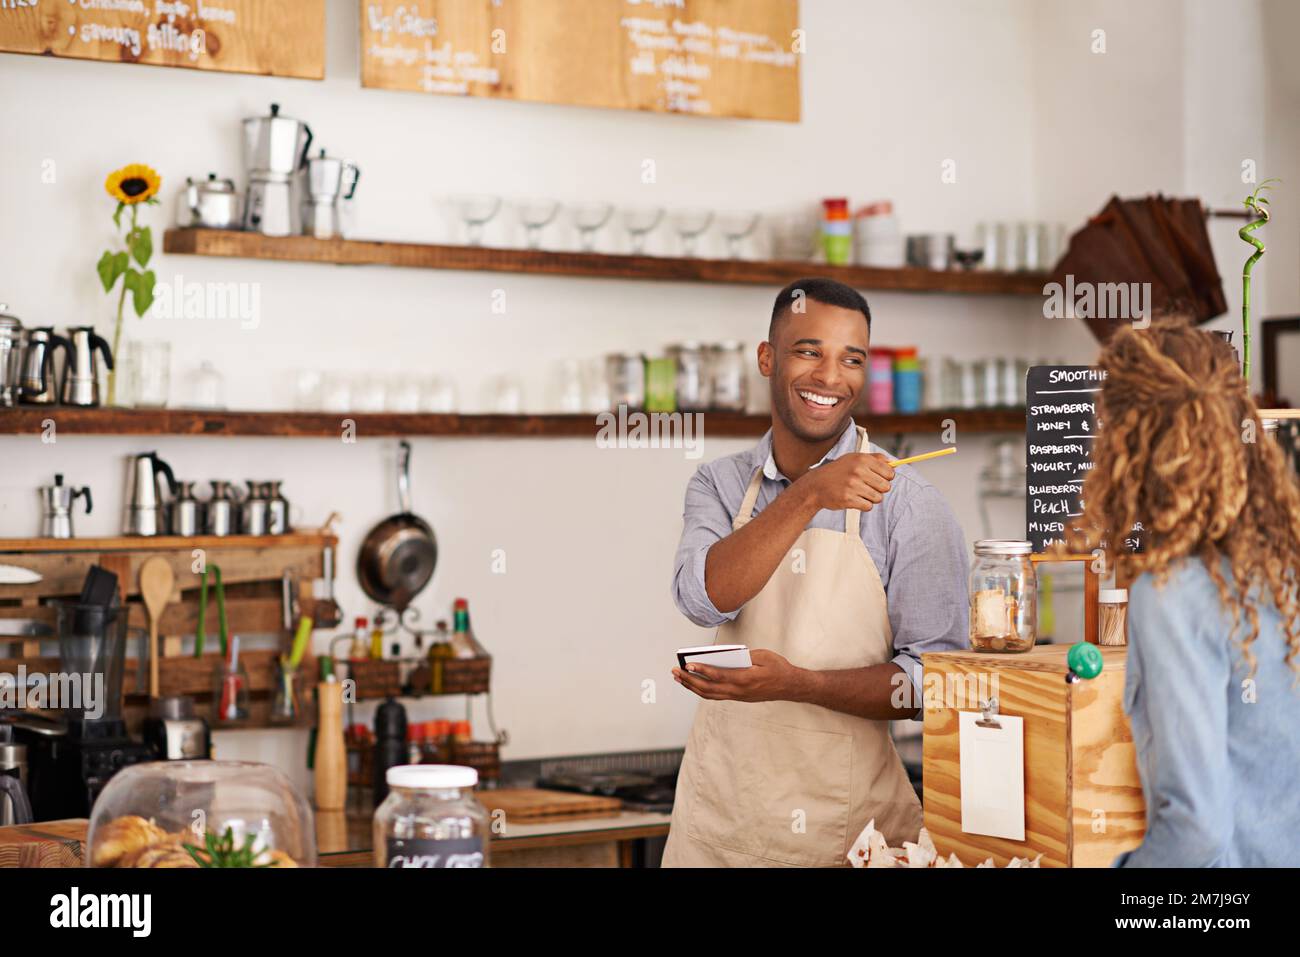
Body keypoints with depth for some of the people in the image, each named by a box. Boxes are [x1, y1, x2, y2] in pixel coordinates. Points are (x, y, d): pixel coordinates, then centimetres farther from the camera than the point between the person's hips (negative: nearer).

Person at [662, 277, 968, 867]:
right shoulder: (719, 485, 4)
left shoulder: (909, 504, -7)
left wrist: (797, 684, -23)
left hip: (851, 823, -3)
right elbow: (703, 598, -15)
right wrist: (808, 497, -26)